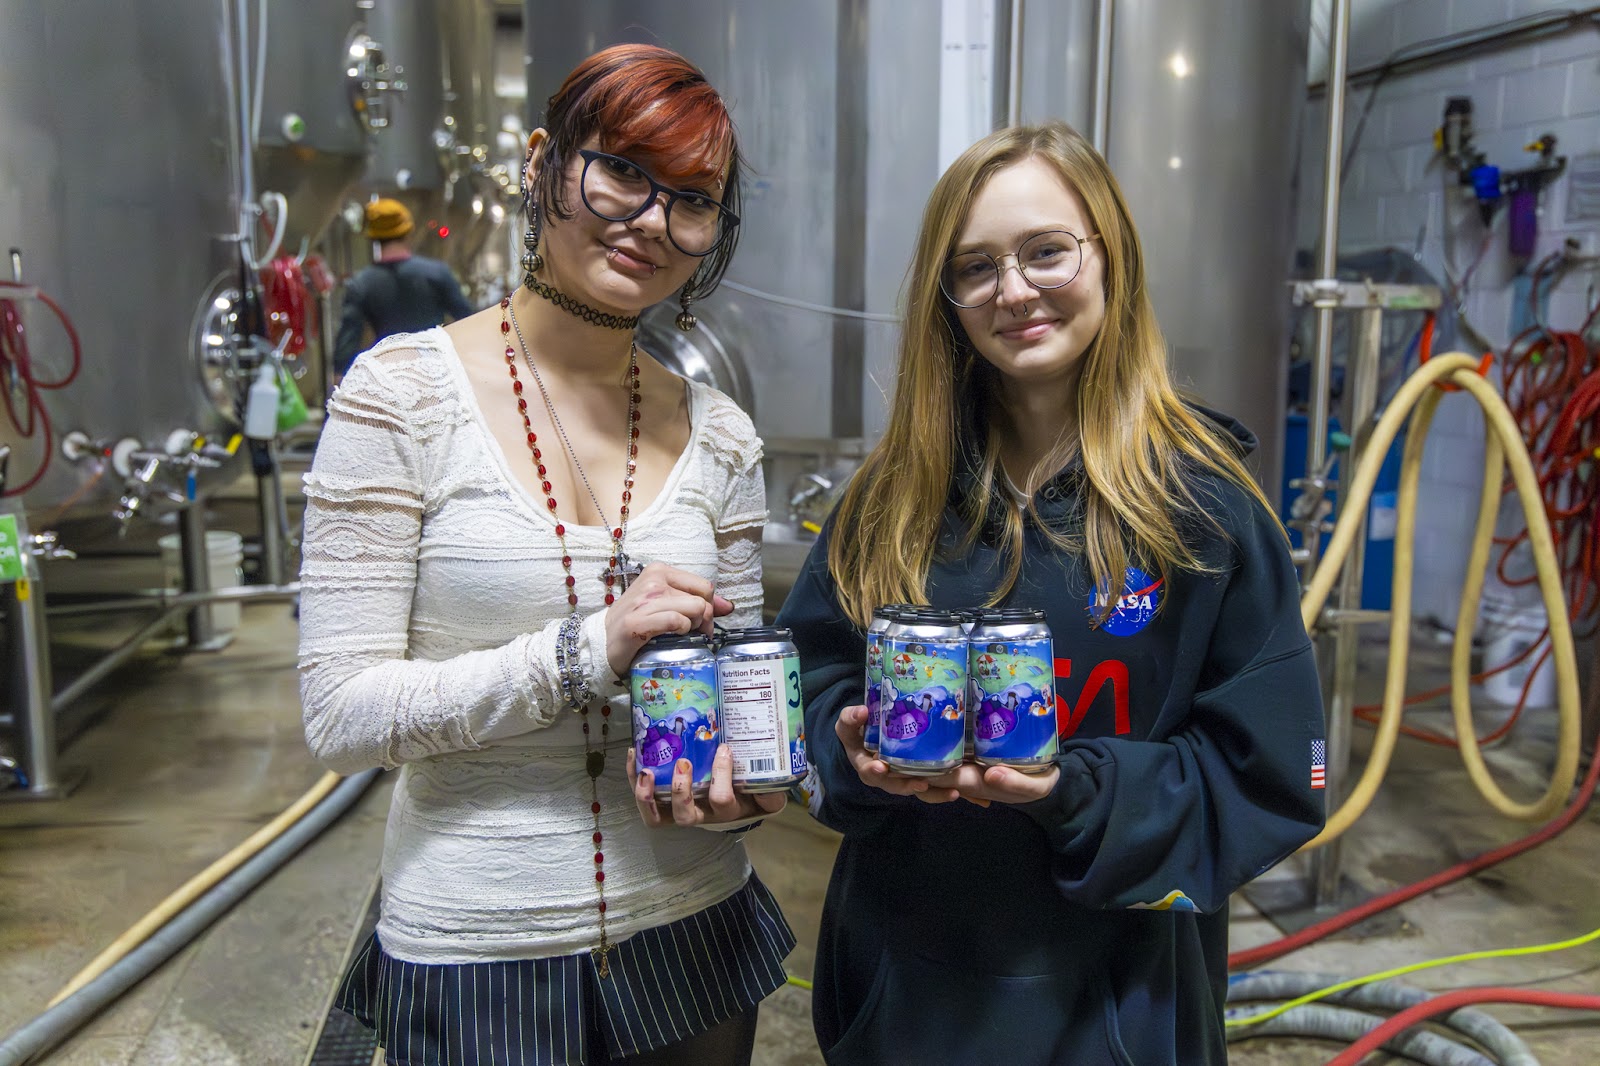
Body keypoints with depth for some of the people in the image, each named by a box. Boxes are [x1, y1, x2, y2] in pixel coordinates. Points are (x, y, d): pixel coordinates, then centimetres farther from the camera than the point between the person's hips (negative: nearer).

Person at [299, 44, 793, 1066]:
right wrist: (587, 651, -24)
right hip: (473, 945, -3)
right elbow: (341, 715, -14)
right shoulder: (401, 394, -11)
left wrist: (737, 783, -14)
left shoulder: (717, 434, 0)